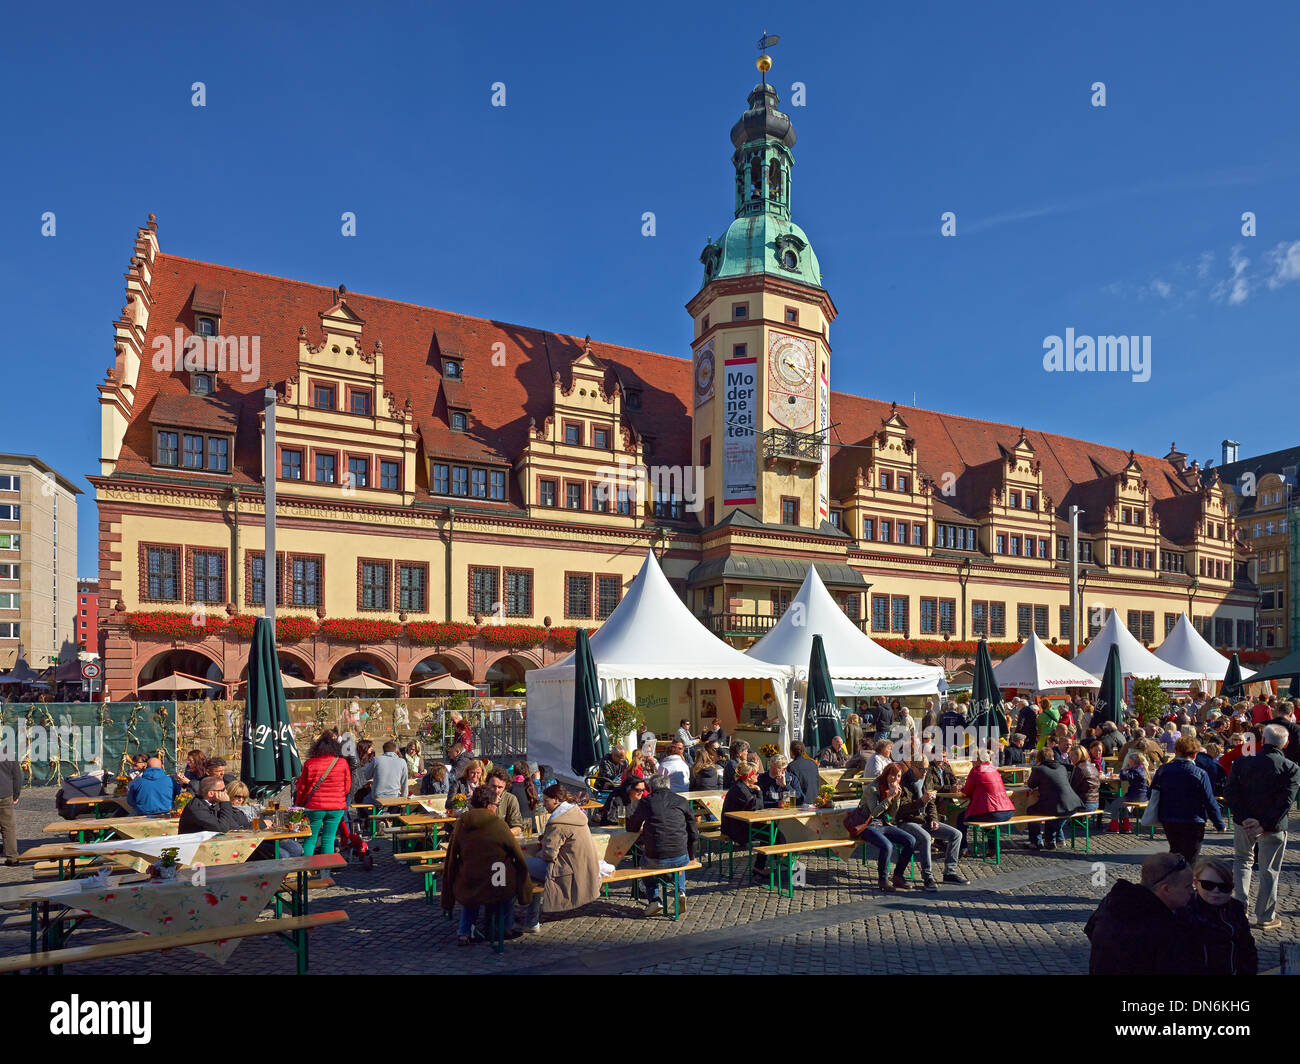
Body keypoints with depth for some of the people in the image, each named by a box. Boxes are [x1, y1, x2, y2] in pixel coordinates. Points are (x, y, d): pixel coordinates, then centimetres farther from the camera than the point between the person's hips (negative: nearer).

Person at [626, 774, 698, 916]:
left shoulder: (646, 802, 3)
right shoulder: (682, 801, 7)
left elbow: (631, 827, 16)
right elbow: (694, 834, 11)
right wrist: (690, 857, 26)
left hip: (656, 860, -2)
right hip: (680, 859, 2)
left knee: (645, 861, 33)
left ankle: (654, 900, 19)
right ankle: (681, 891, 17)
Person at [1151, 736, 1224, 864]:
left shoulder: (1162, 770, 0)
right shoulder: (1200, 774, -10)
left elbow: (1152, 794, 6)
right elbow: (1210, 802, -8)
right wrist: (1220, 825, 2)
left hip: (1168, 821, 4)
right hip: (1192, 822, -4)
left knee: (1175, 852, 21)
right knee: (1190, 859, 3)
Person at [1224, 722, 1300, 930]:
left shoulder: (1242, 762, -3)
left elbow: (1229, 792, -9)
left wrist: (1245, 818, -10)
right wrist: (1265, 824, -16)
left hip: (1244, 822, 2)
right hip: (1273, 827, -2)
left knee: (1243, 861, 22)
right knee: (1269, 871, 11)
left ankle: (1240, 906, 15)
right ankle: (1265, 917, 19)